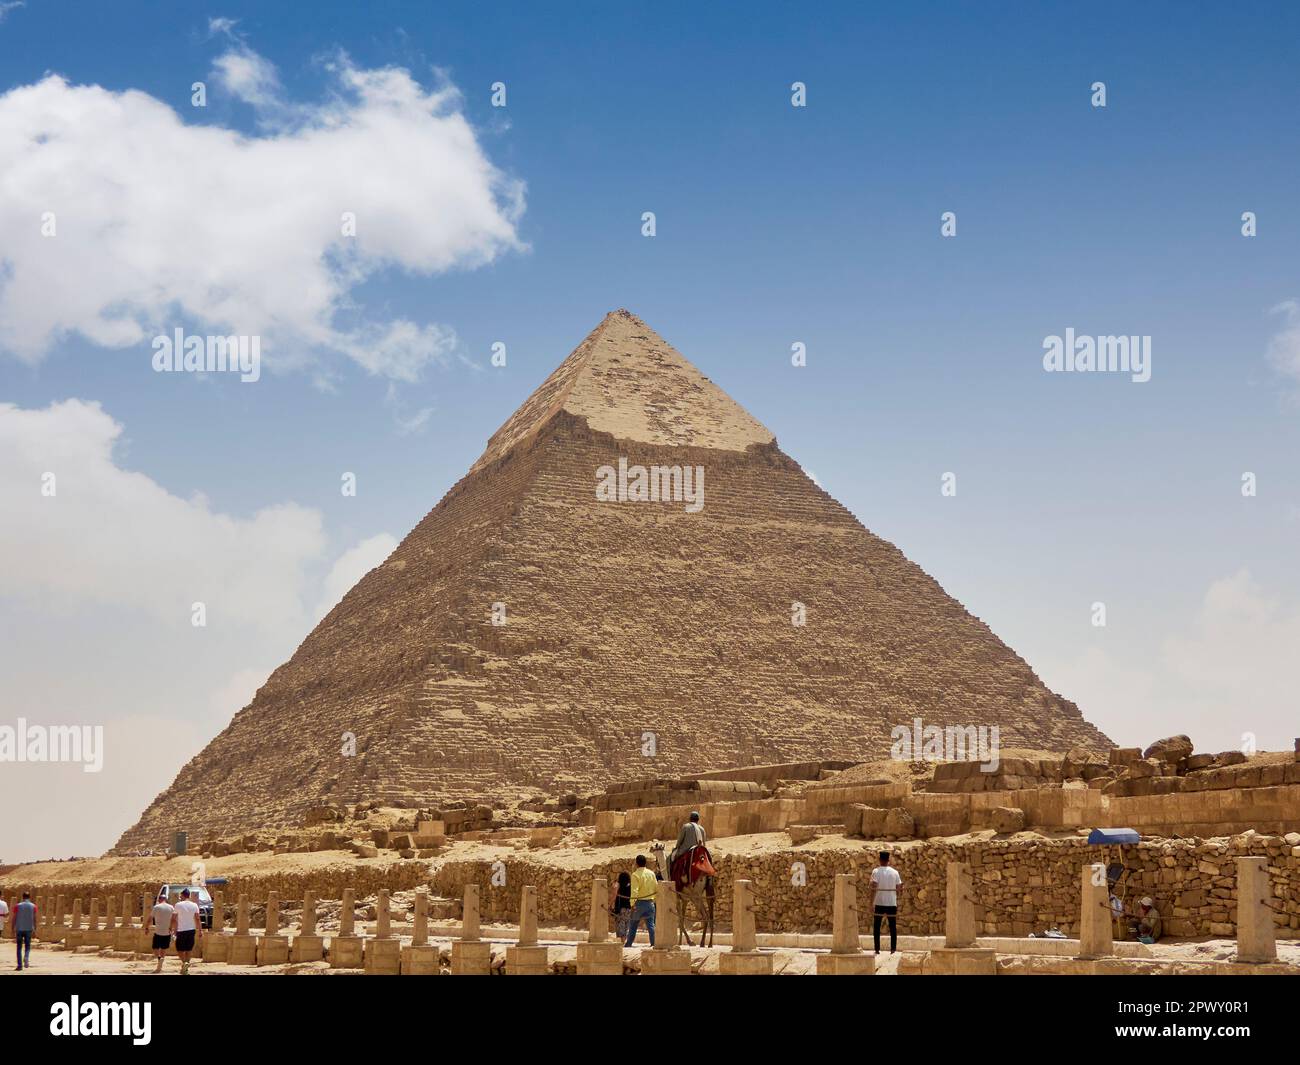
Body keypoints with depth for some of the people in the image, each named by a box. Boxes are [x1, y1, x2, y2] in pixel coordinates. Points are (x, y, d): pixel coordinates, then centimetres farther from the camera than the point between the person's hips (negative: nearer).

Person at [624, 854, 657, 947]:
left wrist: (632, 904, -16)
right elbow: (656, 888, 10)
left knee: (633, 925, 7)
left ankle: (628, 944, 12)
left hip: (639, 902, -4)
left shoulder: (635, 875, -11)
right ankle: (654, 943, -2)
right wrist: (653, 899, 21)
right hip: (650, 902, 4)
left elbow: (634, 891, -19)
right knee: (651, 925, 5)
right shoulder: (651, 874, 4)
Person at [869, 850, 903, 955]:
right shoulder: (894, 872, 2)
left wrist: (871, 903, -14)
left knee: (876, 927, 8)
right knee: (893, 927, 8)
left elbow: (874, 888, -14)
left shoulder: (876, 871, -7)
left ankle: (877, 949, 5)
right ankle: (893, 949, 5)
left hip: (879, 903, -2)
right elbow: (898, 888, 4)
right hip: (892, 903, 2)